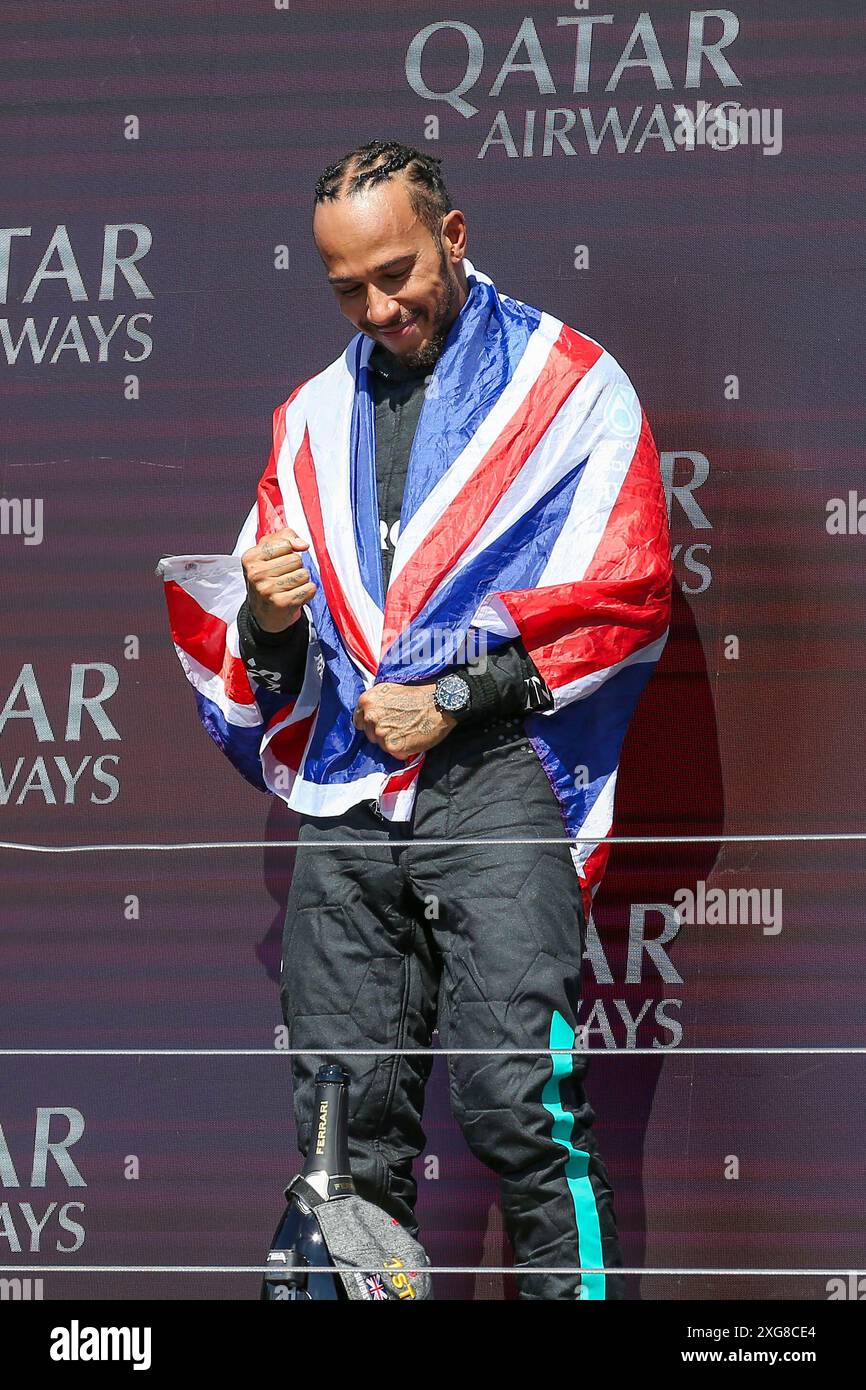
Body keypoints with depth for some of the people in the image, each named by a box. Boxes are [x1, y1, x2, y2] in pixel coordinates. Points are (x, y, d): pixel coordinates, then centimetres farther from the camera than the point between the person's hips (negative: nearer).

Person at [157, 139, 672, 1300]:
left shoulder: (565, 381, 5)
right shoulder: (315, 417, 22)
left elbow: (624, 593, -4)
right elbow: (262, 662, 25)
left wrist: (455, 696, -9)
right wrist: (268, 623, 0)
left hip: (493, 775, -5)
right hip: (346, 796, 5)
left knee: (520, 1100, -16)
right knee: (345, 1123, 3)